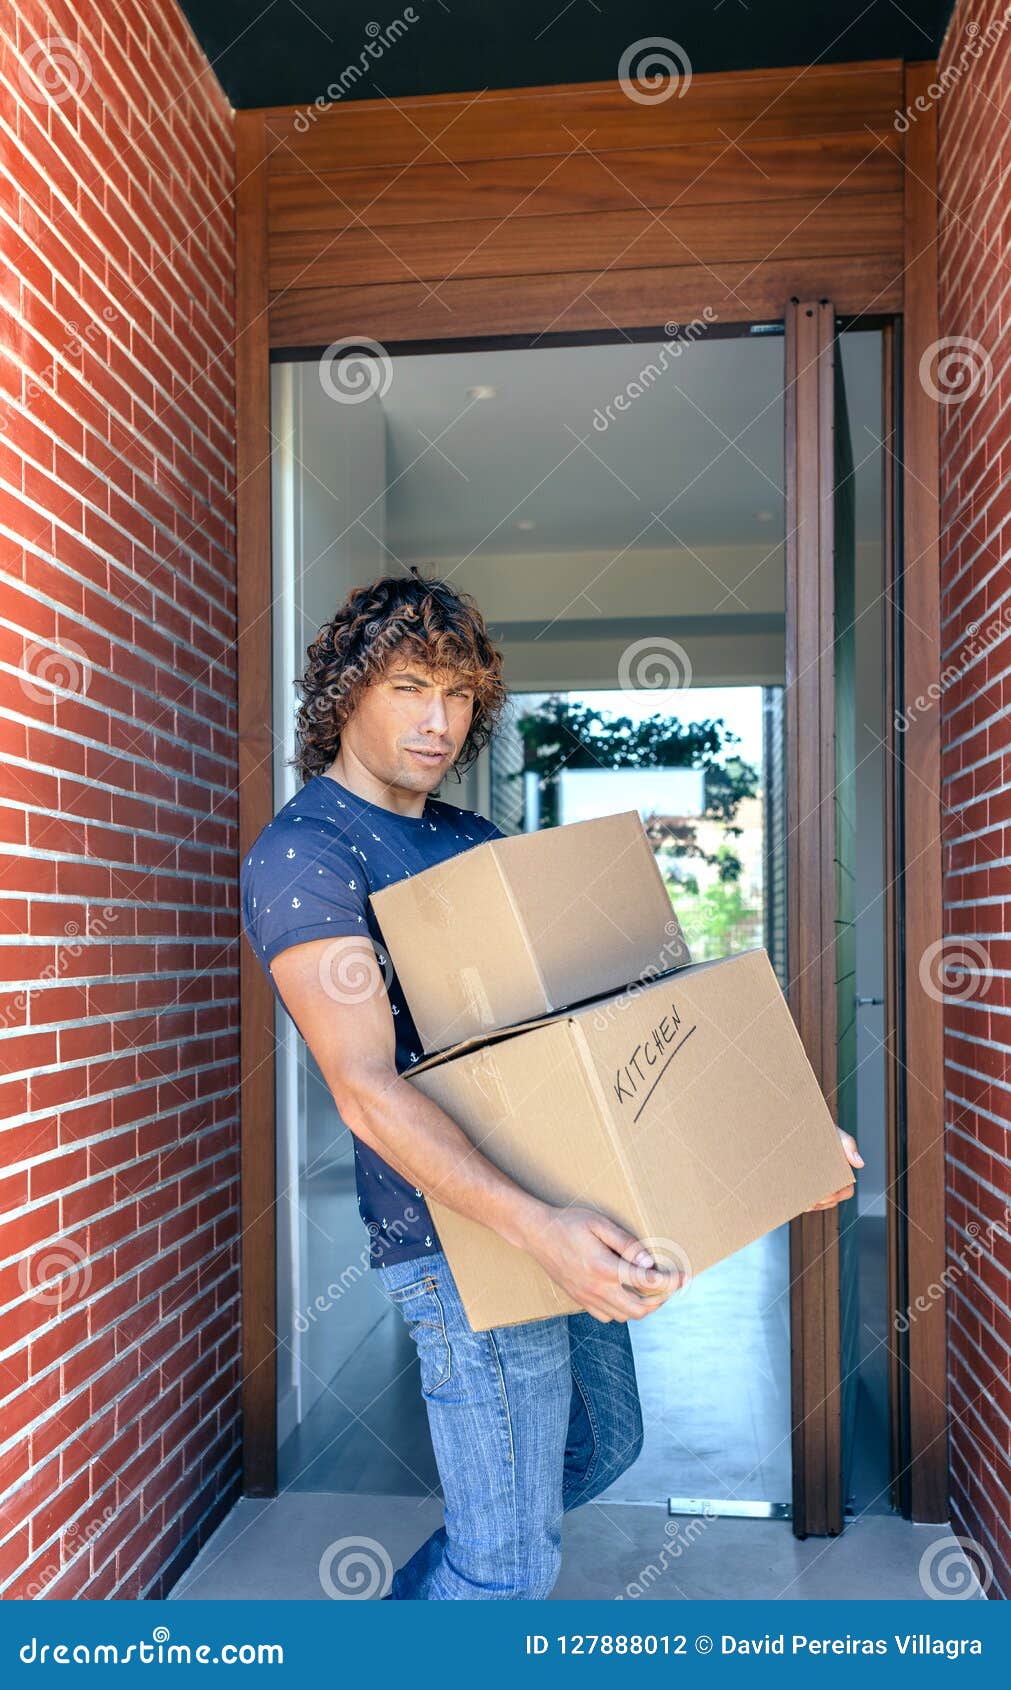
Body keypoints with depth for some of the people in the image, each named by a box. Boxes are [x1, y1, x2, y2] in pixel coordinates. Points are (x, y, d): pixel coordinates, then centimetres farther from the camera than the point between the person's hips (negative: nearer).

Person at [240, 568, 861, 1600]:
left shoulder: (473, 842, 11)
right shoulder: (303, 854, -15)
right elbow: (367, 1088, -25)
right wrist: (534, 1227, -38)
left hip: (560, 1212, 9)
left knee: (601, 1447, 26)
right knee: (511, 1568, 4)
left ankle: (417, 1596, 47)